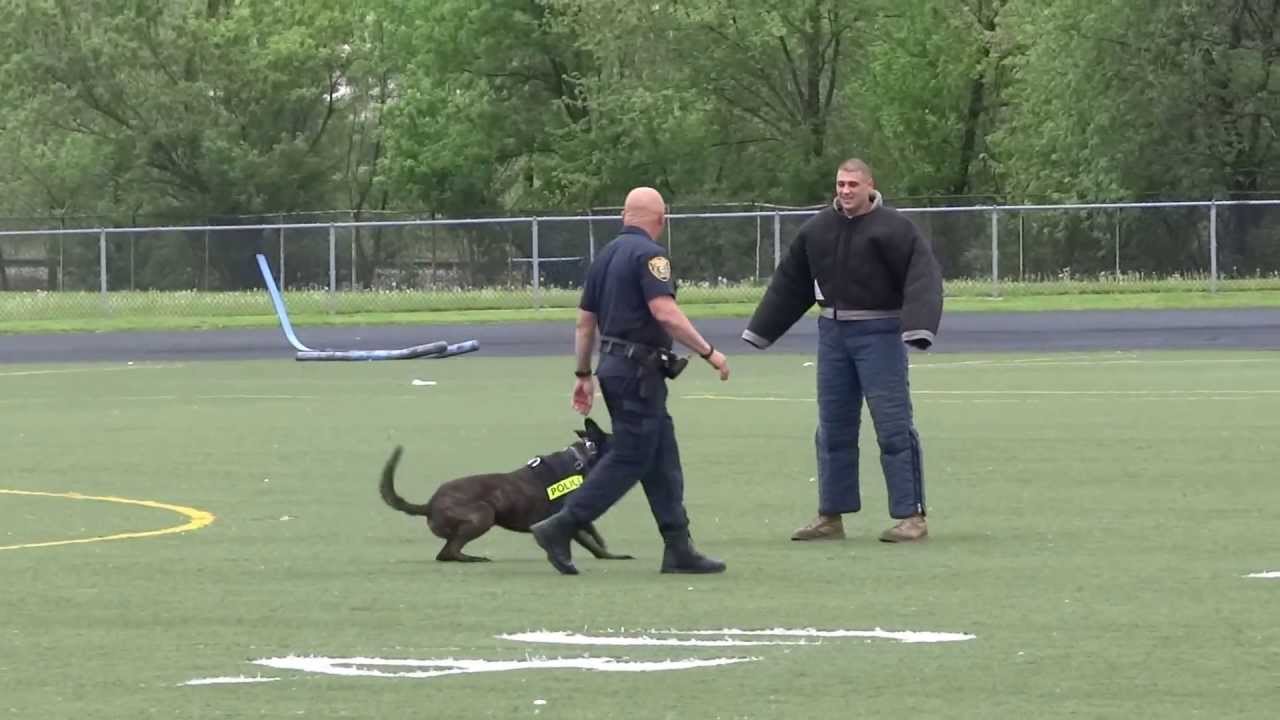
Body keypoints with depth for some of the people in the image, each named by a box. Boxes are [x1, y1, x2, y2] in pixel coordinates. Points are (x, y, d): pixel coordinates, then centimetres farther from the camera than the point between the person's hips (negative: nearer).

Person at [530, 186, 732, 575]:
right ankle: (560, 528, -8)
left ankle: (678, 548, 10)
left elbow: (585, 321, 17)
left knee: (662, 459, 11)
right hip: (640, 369, -9)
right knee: (629, 458, -6)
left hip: (615, 365, 9)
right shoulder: (649, 254, -12)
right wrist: (708, 352, -19)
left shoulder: (605, 255, 15)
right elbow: (665, 313, -23)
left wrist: (584, 374, 23)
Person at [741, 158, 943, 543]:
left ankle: (911, 516, -4)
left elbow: (923, 277, -17)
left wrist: (918, 325, -31)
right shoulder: (817, 229, 7)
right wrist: (760, 330, 18)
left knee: (893, 426, -8)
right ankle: (831, 517, 18)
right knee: (833, 428, 10)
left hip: (878, 334, -6)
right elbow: (790, 282, 16)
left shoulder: (893, 228, -10)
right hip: (833, 333, 6)